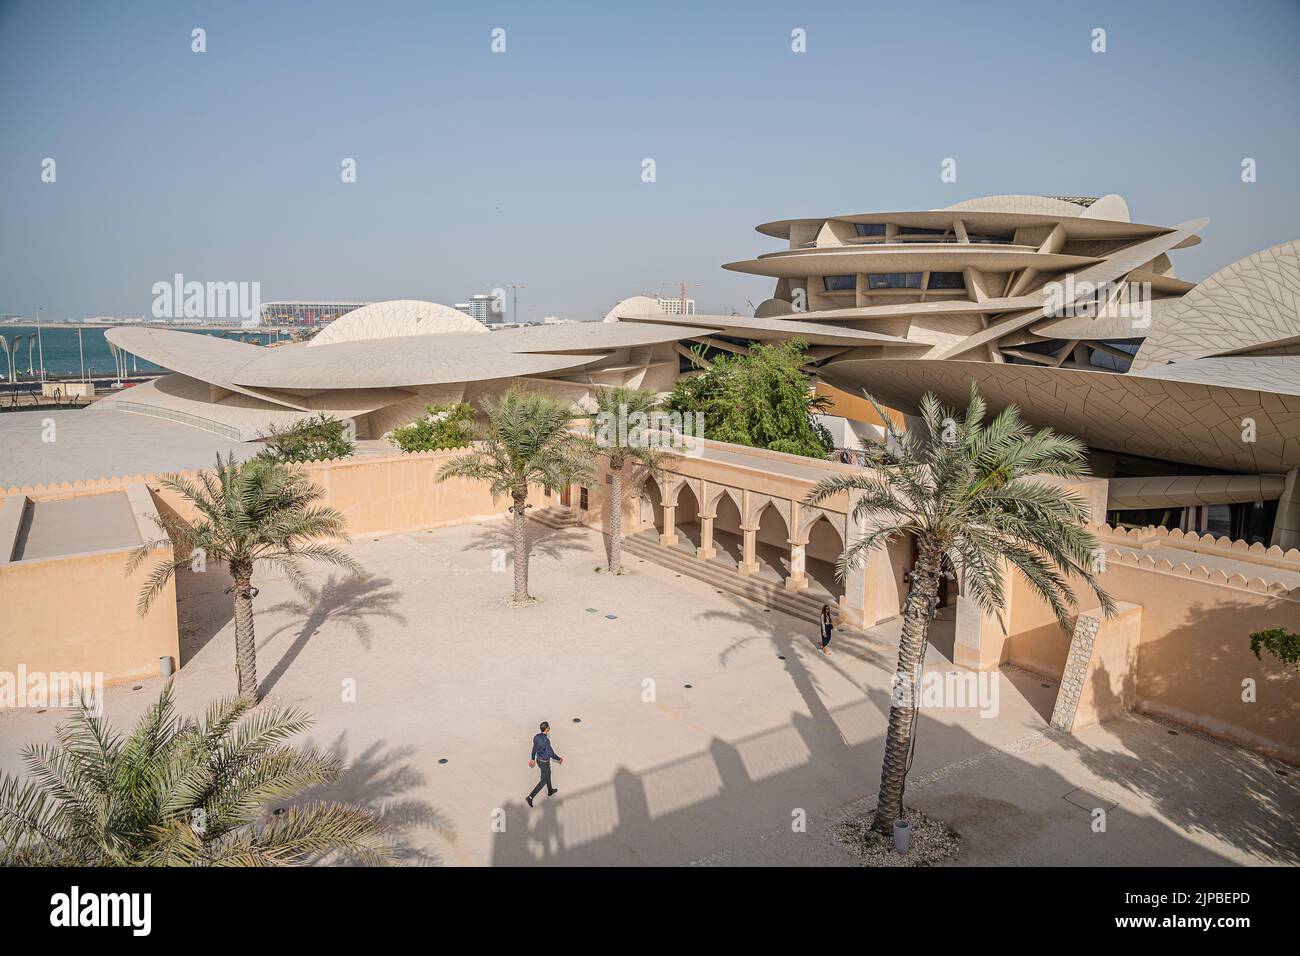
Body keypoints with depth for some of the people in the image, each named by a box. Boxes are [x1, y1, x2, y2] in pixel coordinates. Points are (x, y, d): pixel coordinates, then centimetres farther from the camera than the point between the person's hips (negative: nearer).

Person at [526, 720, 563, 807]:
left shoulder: (537, 737, -12)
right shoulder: (546, 741, -38)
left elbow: (534, 748, 4)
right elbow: (551, 754, -30)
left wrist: (533, 759, 20)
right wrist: (560, 758, -11)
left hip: (538, 760, 8)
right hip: (545, 763, -8)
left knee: (548, 773, 31)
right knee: (543, 781, 9)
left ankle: (550, 791, 51)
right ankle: (530, 797, 9)